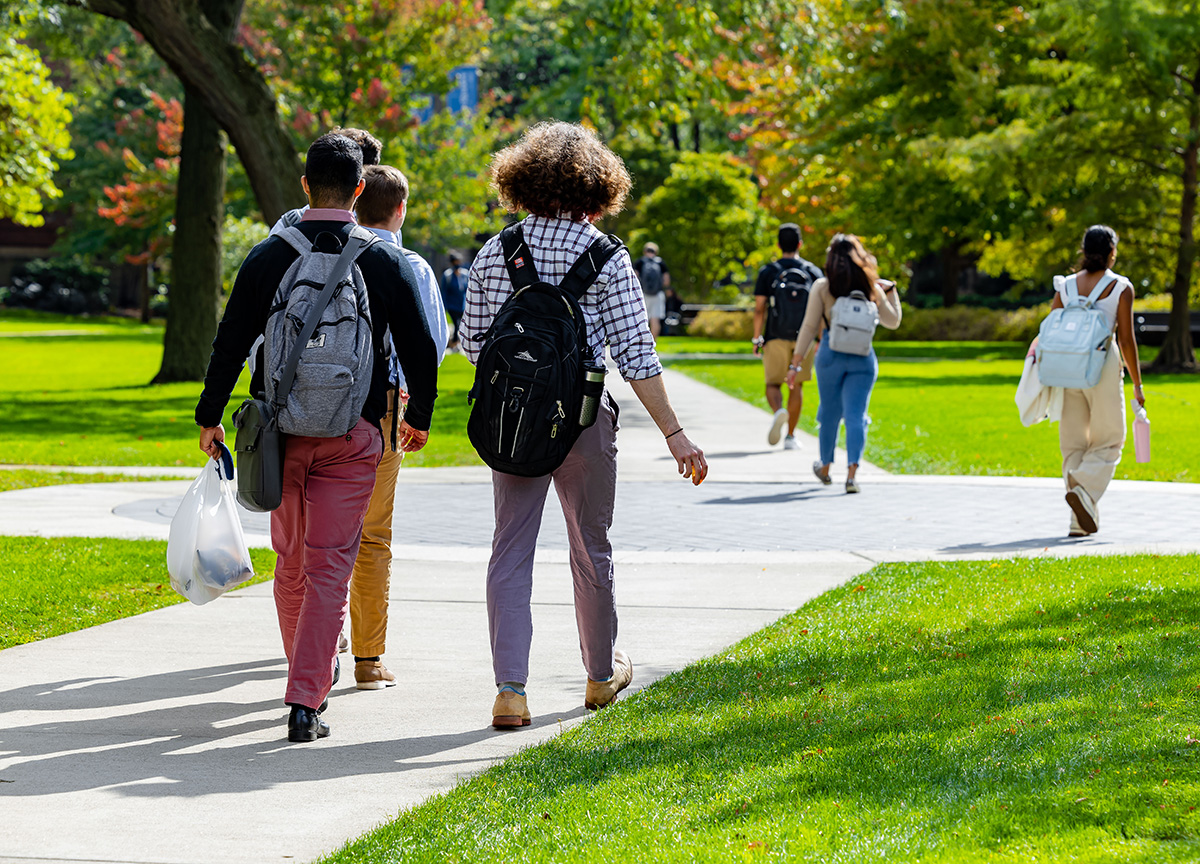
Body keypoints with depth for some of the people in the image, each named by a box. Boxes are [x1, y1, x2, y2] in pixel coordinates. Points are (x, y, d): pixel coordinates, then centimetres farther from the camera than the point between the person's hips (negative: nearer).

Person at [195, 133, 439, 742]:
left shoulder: (267, 257, -2)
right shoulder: (386, 261, -3)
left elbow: (230, 343, 0)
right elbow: (419, 346, 3)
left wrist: (209, 417, 12)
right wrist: (419, 415, 20)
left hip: (281, 429, 2)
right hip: (353, 434, -2)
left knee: (291, 560, 18)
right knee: (329, 566, -2)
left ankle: (310, 670, 34)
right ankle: (306, 701, -10)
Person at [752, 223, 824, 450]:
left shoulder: (768, 272, 1)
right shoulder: (813, 272, 5)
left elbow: (759, 309, -3)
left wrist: (757, 338, 3)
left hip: (776, 337, -1)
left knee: (773, 383, 6)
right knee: (796, 385, 10)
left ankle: (778, 411, -26)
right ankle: (790, 436, 10)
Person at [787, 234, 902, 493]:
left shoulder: (822, 288, -4)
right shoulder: (871, 288, 1)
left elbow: (809, 328, -5)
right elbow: (892, 322, 10)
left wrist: (795, 363, -2)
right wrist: (890, 292, 21)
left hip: (831, 355, 0)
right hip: (863, 358, 0)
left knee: (830, 414, 15)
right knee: (855, 416, -3)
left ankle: (825, 468, 34)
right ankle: (852, 473, -19)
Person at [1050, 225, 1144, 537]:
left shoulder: (1066, 286, 6)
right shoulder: (1121, 287, -4)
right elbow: (1127, 340, -6)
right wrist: (1137, 383, 2)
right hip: (1103, 365, -4)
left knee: (1073, 443, 10)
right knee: (1109, 441, 8)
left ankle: (1080, 521, 8)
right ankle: (1084, 490, -19)